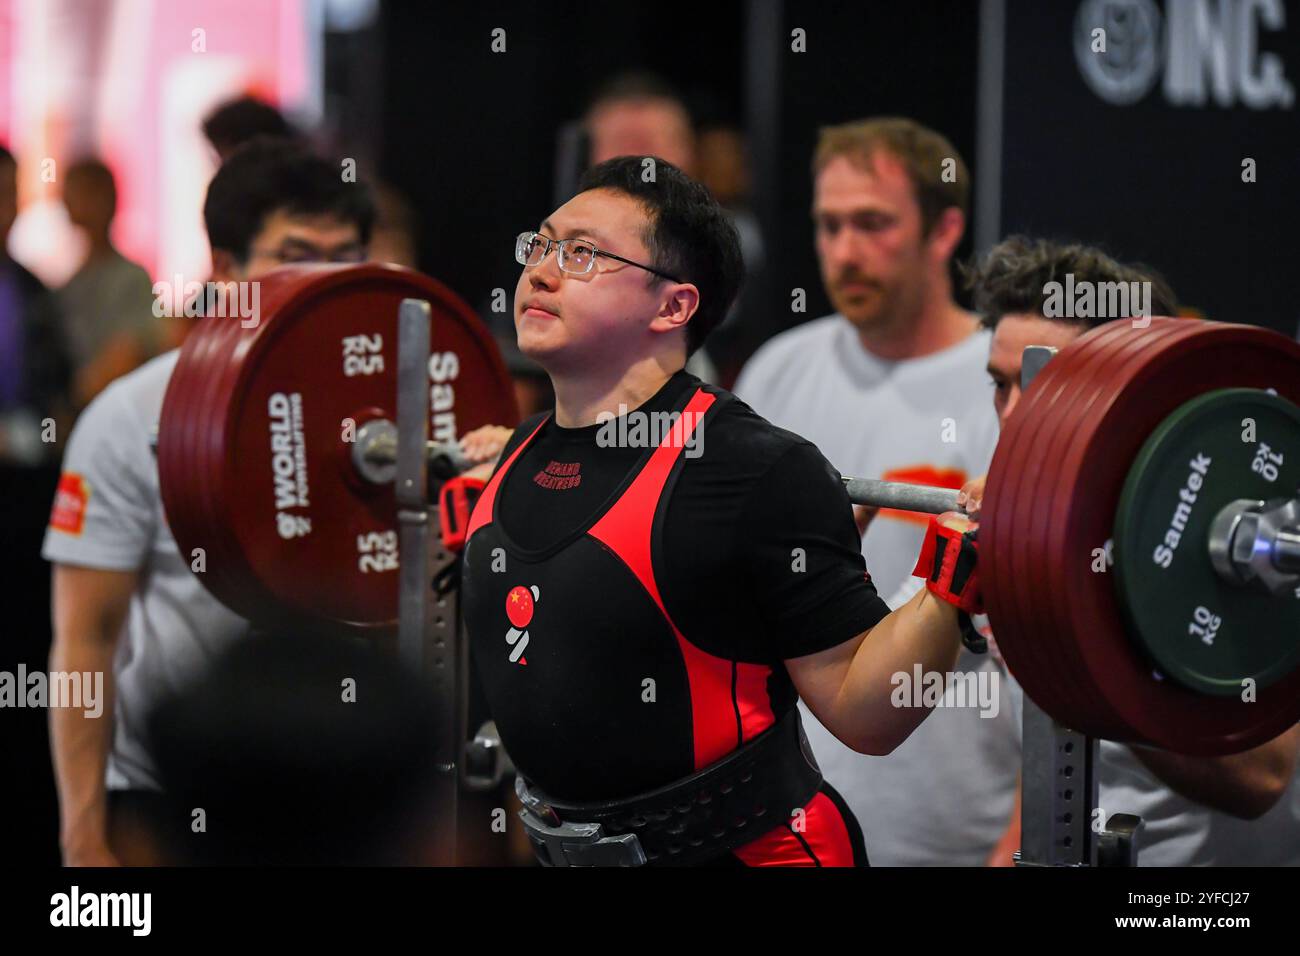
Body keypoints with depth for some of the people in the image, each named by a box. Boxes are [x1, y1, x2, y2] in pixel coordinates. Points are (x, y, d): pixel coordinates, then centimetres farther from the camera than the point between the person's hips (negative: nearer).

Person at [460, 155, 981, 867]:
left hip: (742, 848, -7)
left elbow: (862, 714, -18)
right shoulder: (524, 453, 3)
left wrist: (952, 581, -29)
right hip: (574, 847, 7)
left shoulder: (755, 468, -18)